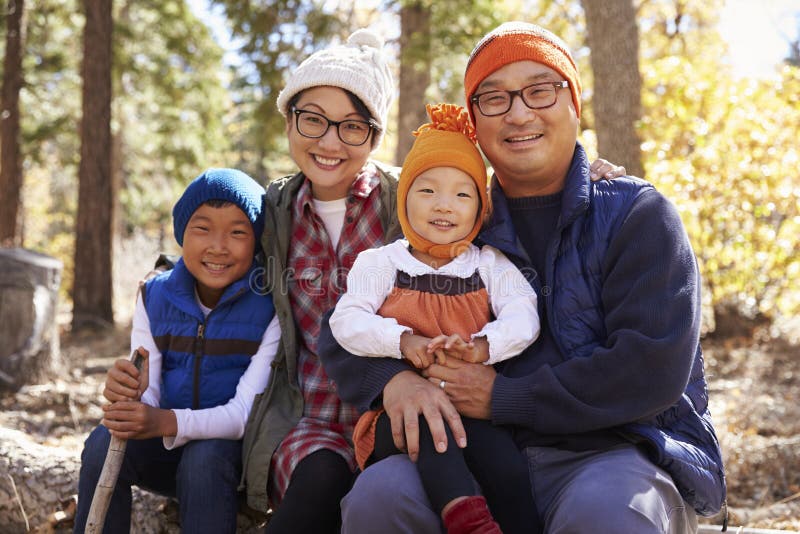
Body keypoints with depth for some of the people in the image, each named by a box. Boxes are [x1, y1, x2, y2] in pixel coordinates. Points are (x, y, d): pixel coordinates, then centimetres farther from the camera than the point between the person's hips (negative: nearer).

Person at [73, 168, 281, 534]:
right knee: (103, 442, -24)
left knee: (204, 457, -34)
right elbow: (150, 398, -6)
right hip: (165, 448, 3)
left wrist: (168, 422, -38)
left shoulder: (271, 307, -14)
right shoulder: (155, 297, -2)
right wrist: (132, 396, -33)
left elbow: (246, 412, -20)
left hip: (235, 447, -3)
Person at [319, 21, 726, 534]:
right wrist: (392, 377, -12)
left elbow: (653, 370, -12)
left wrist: (502, 397, -13)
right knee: (379, 492, -24)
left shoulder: (638, 213, 0)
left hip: (618, 454, -3)